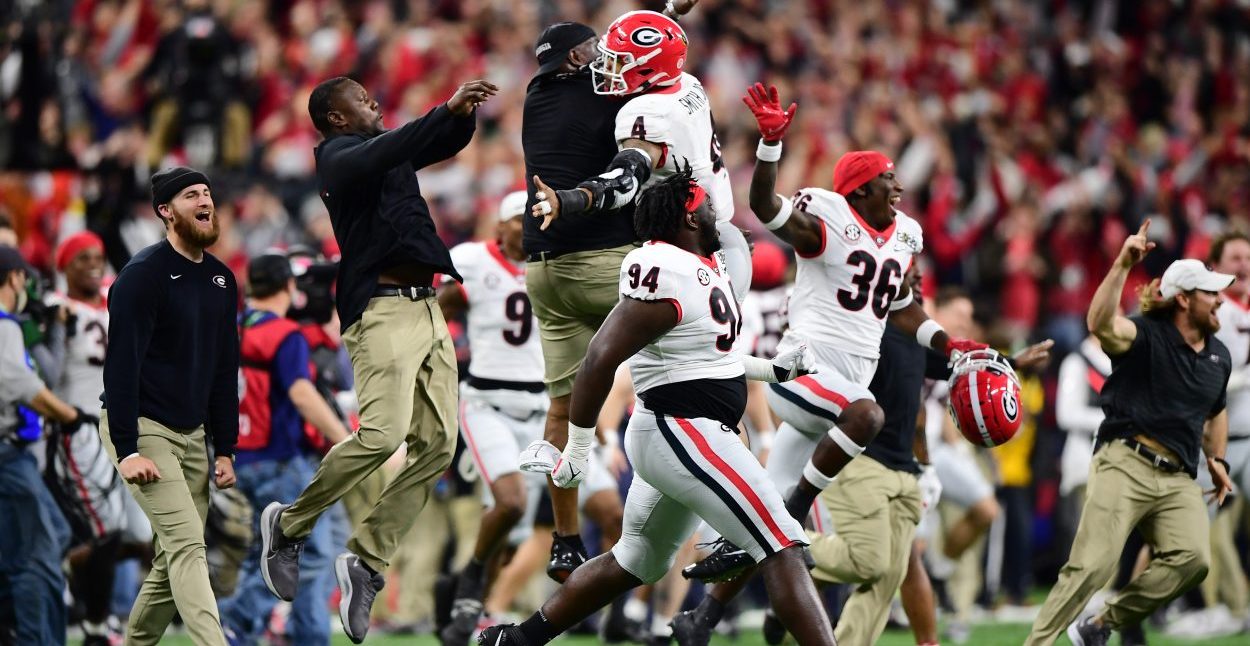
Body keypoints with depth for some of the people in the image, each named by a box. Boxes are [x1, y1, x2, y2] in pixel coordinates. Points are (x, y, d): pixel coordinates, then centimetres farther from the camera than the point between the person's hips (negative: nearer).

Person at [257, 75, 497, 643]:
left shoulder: (387, 145, 22)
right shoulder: (339, 155, -2)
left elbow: (447, 143, 26)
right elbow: (382, 156, -23)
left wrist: (464, 113, 3)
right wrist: (446, 111, -32)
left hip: (425, 308, 9)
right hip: (380, 308, -9)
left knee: (437, 446, -1)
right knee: (384, 433, -21)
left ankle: (367, 560, 4)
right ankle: (289, 526, -2)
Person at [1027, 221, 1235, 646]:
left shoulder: (1219, 357, 17)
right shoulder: (1146, 336, -4)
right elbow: (1101, 324, -27)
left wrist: (1216, 459, 29)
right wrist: (1123, 265, -34)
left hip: (1178, 479, 6)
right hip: (1125, 464, -6)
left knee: (1193, 558, -18)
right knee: (1093, 566, -16)